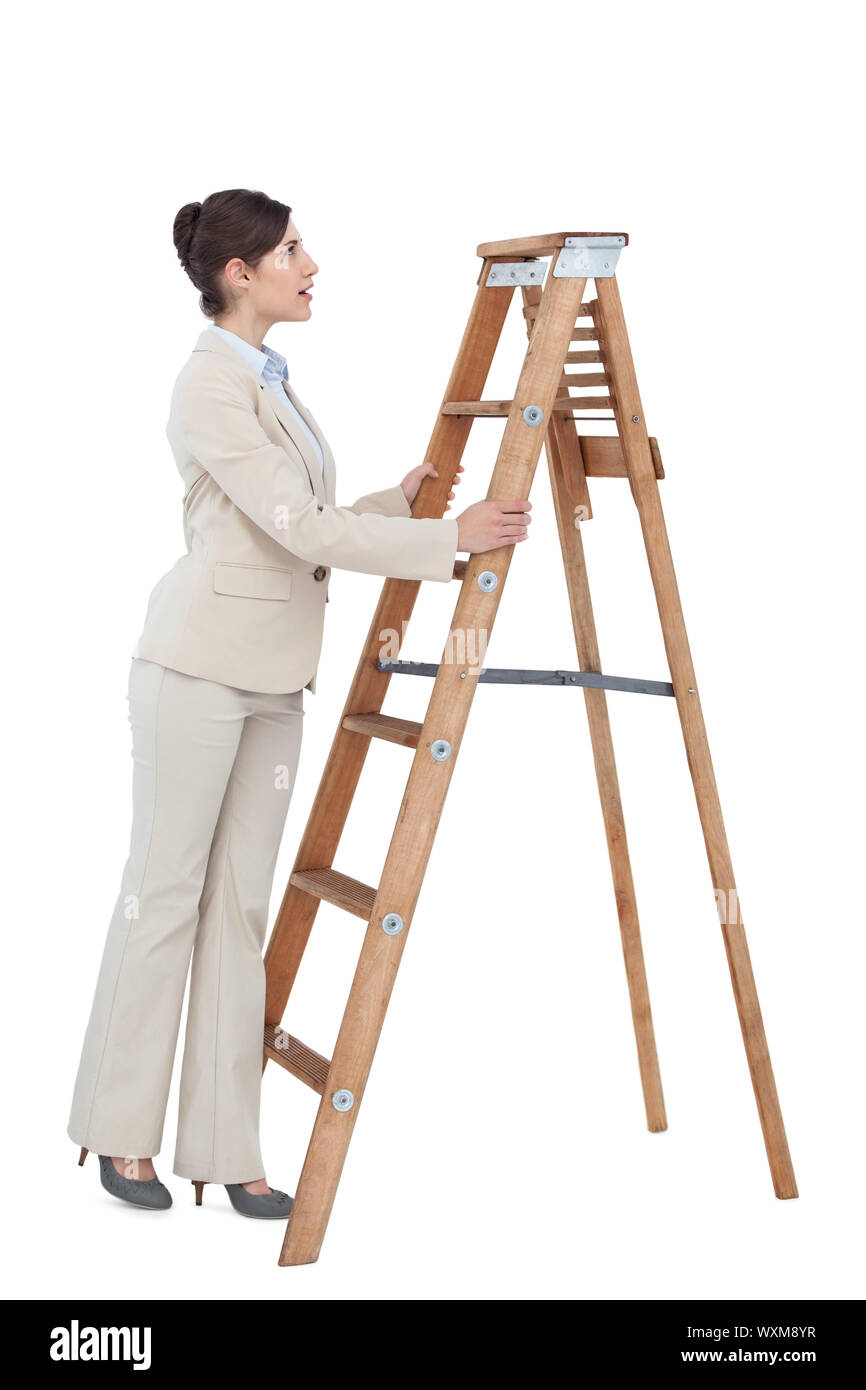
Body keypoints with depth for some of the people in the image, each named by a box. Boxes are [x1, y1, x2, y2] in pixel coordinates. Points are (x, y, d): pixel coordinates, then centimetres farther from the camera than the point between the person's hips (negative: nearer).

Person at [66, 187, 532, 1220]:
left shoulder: (271, 381, 16)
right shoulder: (210, 383, -12)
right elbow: (301, 529, -19)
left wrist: (402, 497, 15)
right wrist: (450, 538, -16)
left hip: (273, 675, 8)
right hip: (202, 662, -8)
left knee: (239, 905, 7)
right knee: (164, 893, 1)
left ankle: (223, 1150, 14)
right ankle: (122, 1133, 17)